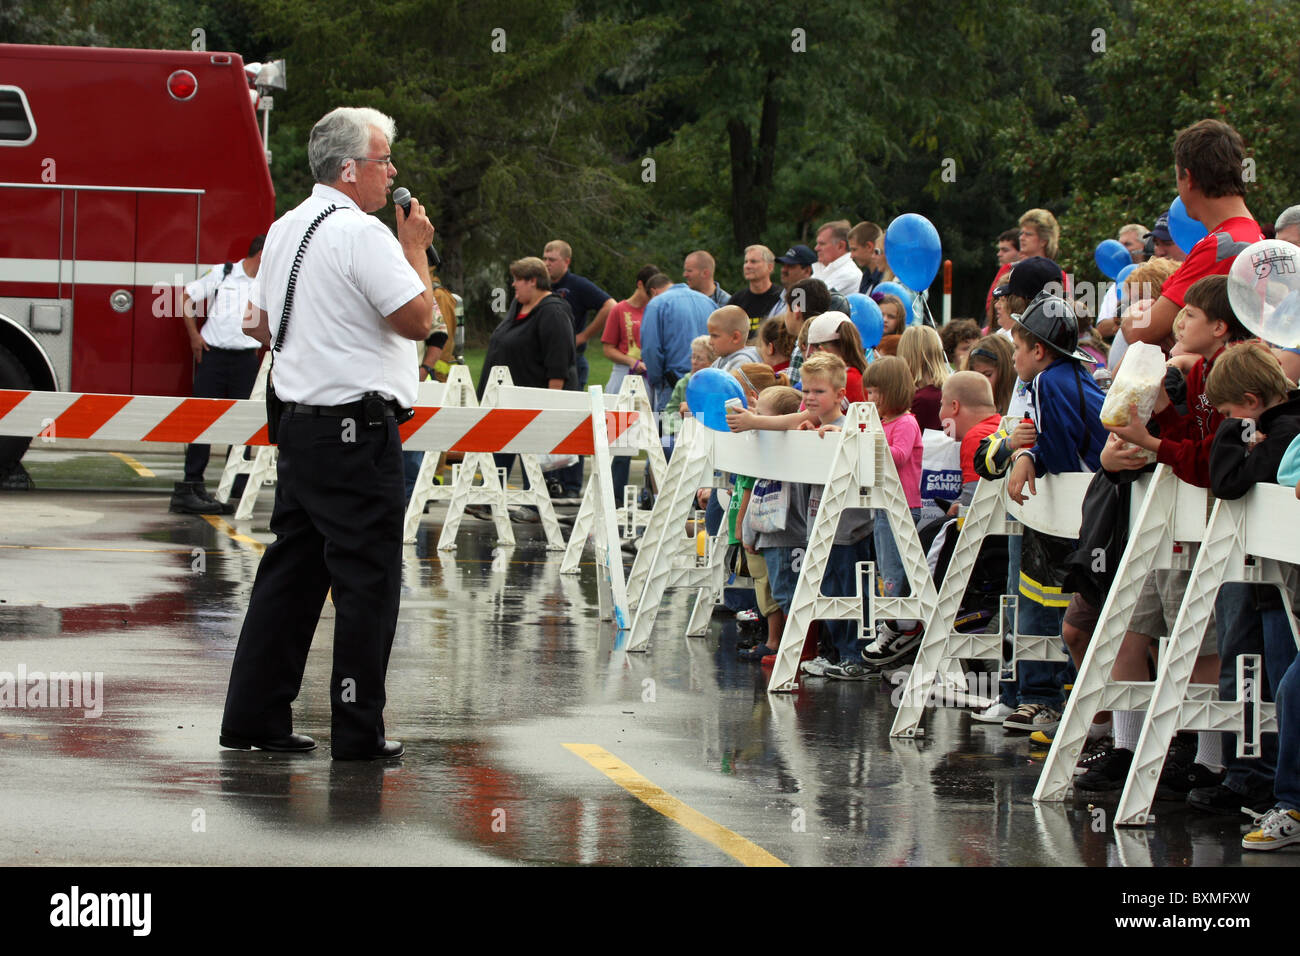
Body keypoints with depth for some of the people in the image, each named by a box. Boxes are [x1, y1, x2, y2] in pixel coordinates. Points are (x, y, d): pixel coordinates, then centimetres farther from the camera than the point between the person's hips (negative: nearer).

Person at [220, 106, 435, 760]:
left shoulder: (285, 230, 13)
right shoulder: (362, 235, -15)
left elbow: (263, 326, 21)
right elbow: (418, 319, -16)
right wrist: (415, 249, -4)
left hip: (298, 425, 9)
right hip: (358, 431, -9)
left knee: (290, 571, 12)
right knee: (367, 581, -3)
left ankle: (254, 717, 13)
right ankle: (357, 731, -1)